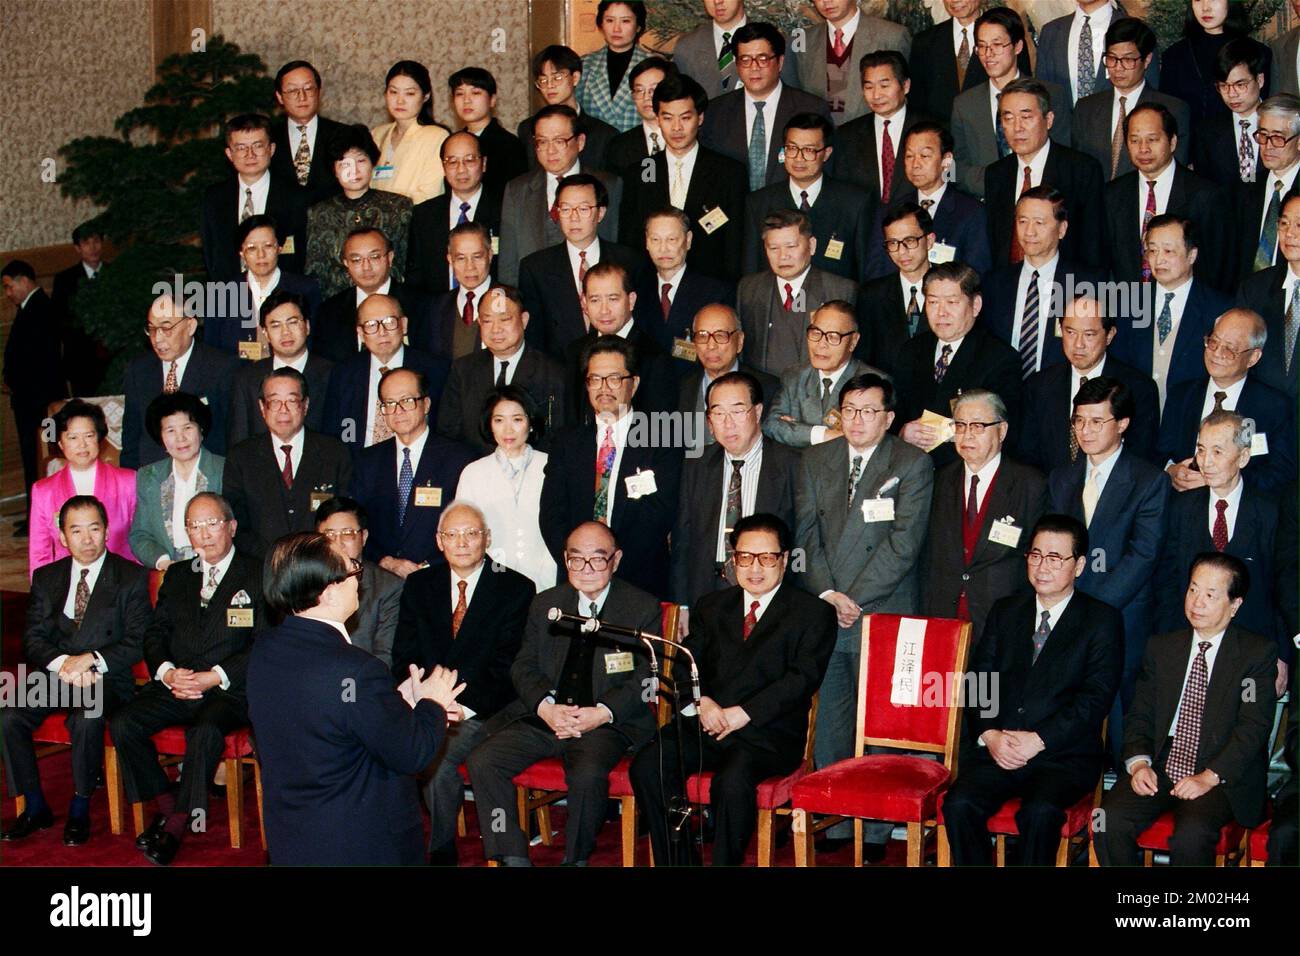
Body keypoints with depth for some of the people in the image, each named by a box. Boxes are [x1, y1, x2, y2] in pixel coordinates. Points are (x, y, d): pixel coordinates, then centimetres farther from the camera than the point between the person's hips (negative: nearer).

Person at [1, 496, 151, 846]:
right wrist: (62, 663, -14)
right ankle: (35, 807, -5)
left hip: (107, 677, -4)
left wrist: (91, 659, -18)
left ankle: (80, 810, -13)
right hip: (54, 674, 4)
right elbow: (33, 639, 7)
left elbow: (138, 642, -4)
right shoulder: (46, 578, 13)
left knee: (86, 720, -35)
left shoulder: (131, 577, 2)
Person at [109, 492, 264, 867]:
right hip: (175, 685, 5)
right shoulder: (177, 575, 20)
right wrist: (167, 672, -6)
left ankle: (178, 824, -18)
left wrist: (216, 677, -15)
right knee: (122, 724, -19)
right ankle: (166, 803, -2)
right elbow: (155, 634, 15)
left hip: (229, 690, -5)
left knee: (206, 732, -34)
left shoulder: (257, 575, 3)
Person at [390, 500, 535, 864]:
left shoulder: (516, 588, 0)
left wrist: (462, 706, -20)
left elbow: (505, 663, -7)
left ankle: (441, 849, -8)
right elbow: (405, 657, 7)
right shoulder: (419, 585, 12)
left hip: (482, 711, -3)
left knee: (435, 753, -28)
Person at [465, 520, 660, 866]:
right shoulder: (545, 604, 15)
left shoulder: (643, 608, 4)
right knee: (481, 761, -18)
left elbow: (646, 678, -2)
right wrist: (545, 707, -10)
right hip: (544, 715, 4)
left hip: (607, 722, -4)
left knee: (587, 775, -34)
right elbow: (524, 666, 10)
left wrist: (602, 713, -16)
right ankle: (513, 857, -9)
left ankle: (575, 859, -9)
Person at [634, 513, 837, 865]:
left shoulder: (813, 613, 6)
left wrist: (744, 713, -15)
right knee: (647, 766, -22)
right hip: (706, 725, 4)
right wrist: (700, 703, -9)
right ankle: (678, 862, -11)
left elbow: (804, 676, -6)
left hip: (769, 733, -4)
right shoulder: (711, 607, 21)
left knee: (732, 782, -35)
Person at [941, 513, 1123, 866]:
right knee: (959, 805, -25)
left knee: (1040, 812, -33)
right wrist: (989, 735, -8)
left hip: (1065, 756, -3)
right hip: (995, 750, 3)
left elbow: (1096, 698, -5)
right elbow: (978, 682, 11)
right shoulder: (1005, 611, 18)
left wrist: (1038, 741, -14)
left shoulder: (1102, 620, 5)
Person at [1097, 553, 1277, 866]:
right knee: (1110, 820, -23)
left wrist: (1209, 777, -18)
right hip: (1159, 768, 4)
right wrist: (1139, 762, -8)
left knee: (1191, 835, -33)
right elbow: (1139, 714, 12)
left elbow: (1254, 727, -8)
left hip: (1222, 777, -4)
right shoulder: (1161, 647, 14)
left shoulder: (1258, 652, 0)